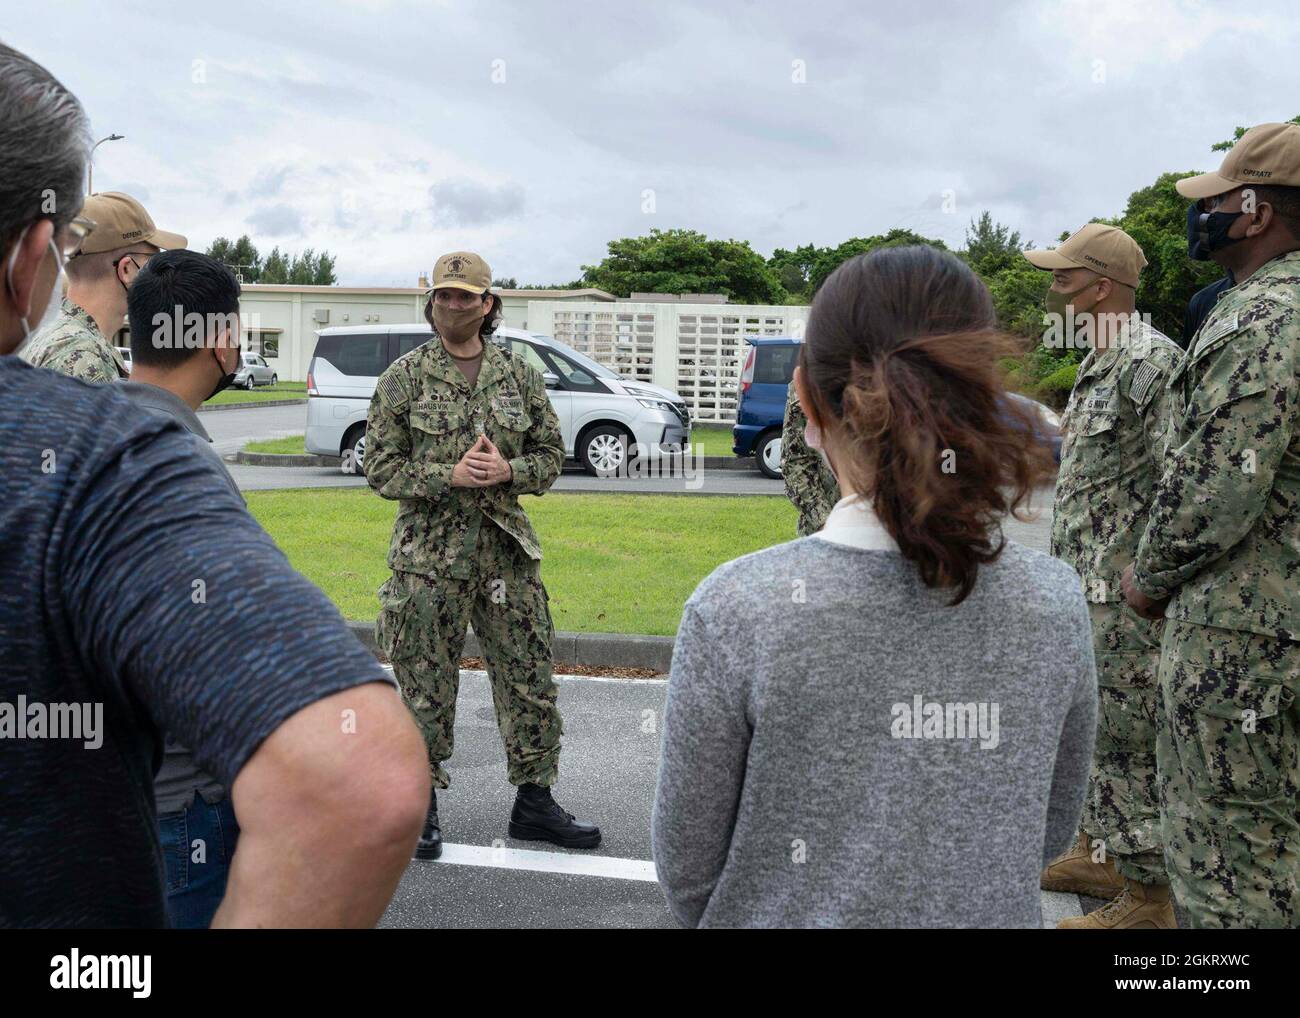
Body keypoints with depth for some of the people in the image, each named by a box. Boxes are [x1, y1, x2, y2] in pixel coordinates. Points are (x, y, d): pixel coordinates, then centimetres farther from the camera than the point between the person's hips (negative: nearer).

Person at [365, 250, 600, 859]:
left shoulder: (520, 376, 8)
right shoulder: (403, 378, 0)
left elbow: (550, 455, 11)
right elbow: (380, 467, -2)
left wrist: (507, 470, -10)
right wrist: (448, 475, -17)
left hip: (507, 546, 3)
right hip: (428, 551, -3)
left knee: (530, 677, 7)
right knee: (426, 684, 4)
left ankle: (534, 803, 21)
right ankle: (421, 804, 21)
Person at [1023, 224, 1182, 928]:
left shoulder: (1151, 361, -17)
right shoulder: (1098, 366, 15)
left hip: (1123, 592, -10)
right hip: (1082, 582, 10)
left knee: (1127, 736, -2)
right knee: (1088, 723, 19)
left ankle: (1146, 897, 10)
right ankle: (1098, 853, 34)